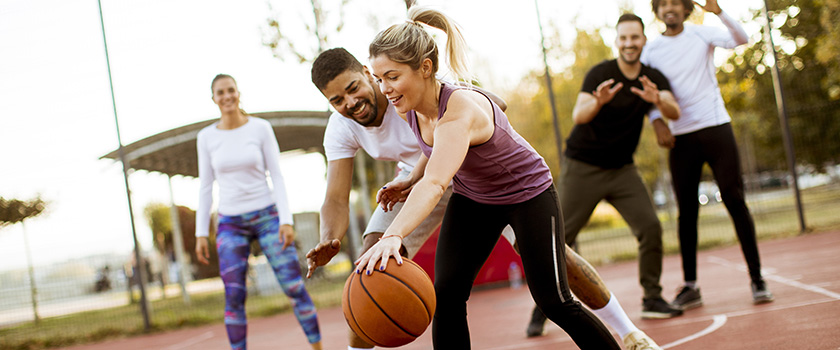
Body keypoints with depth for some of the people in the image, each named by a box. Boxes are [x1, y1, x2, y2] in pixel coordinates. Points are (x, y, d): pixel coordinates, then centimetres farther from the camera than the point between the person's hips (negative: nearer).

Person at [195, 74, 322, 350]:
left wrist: (286, 220, -13)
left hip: (267, 216, -1)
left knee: (294, 286, -8)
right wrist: (201, 233, 1)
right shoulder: (206, 137, 2)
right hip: (231, 224, 2)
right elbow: (205, 186, 6)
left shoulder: (261, 128, -3)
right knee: (234, 296, -8)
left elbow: (277, 176, -4)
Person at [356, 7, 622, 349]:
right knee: (445, 295, -11)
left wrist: (393, 236, -71)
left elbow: (435, 184, -56)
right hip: (471, 199, 6)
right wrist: (409, 182, -10)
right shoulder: (411, 107, -15)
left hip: (528, 194, -6)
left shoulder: (461, 109, -39)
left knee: (554, 302, -2)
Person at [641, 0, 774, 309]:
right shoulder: (651, 50, 6)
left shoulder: (703, 34, 2)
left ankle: (756, 278, 2)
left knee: (735, 200, -4)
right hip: (681, 136, 2)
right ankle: (690, 286, 9)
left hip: (715, 127, -2)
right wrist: (658, 123, -7)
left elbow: (741, 40, -13)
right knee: (686, 211, 3)